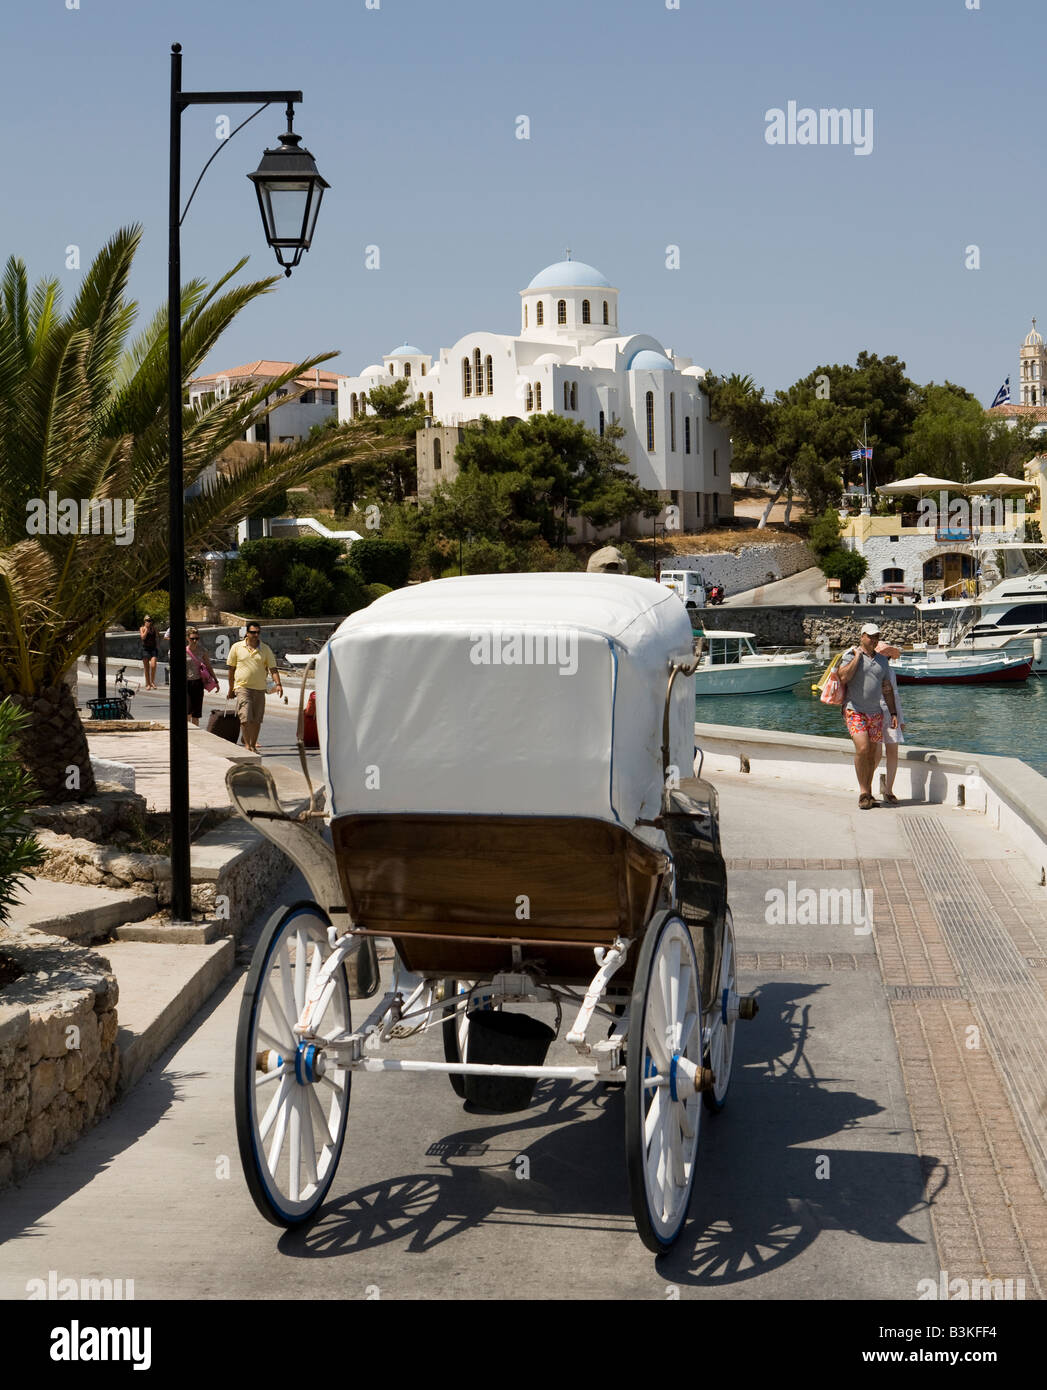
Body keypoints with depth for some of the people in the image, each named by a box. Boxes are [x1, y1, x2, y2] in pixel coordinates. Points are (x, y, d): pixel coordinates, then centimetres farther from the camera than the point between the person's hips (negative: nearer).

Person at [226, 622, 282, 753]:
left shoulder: (266, 649, 5)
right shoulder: (236, 647, 2)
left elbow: (273, 668, 1)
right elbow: (231, 669, 9)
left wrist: (278, 684, -15)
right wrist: (231, 689, 11)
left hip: (260, 688, 2)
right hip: (242, 687, -2)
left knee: (257, 719, 5)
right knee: (246, 717, -14)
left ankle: (253, 745, 17)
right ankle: (247, 744, -7)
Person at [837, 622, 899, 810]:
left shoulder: (882, 660, 14)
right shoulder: (851, 655, -1)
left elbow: (887, 689, 17)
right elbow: (843, 677, -20)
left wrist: (893, 713, 12)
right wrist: (857, 656, -13)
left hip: (875, 712, 5)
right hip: (854, 710, -5)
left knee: (874, 755, 4)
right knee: (862, 748, -20)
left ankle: (868, 793, 16)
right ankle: (863, 793, -11)